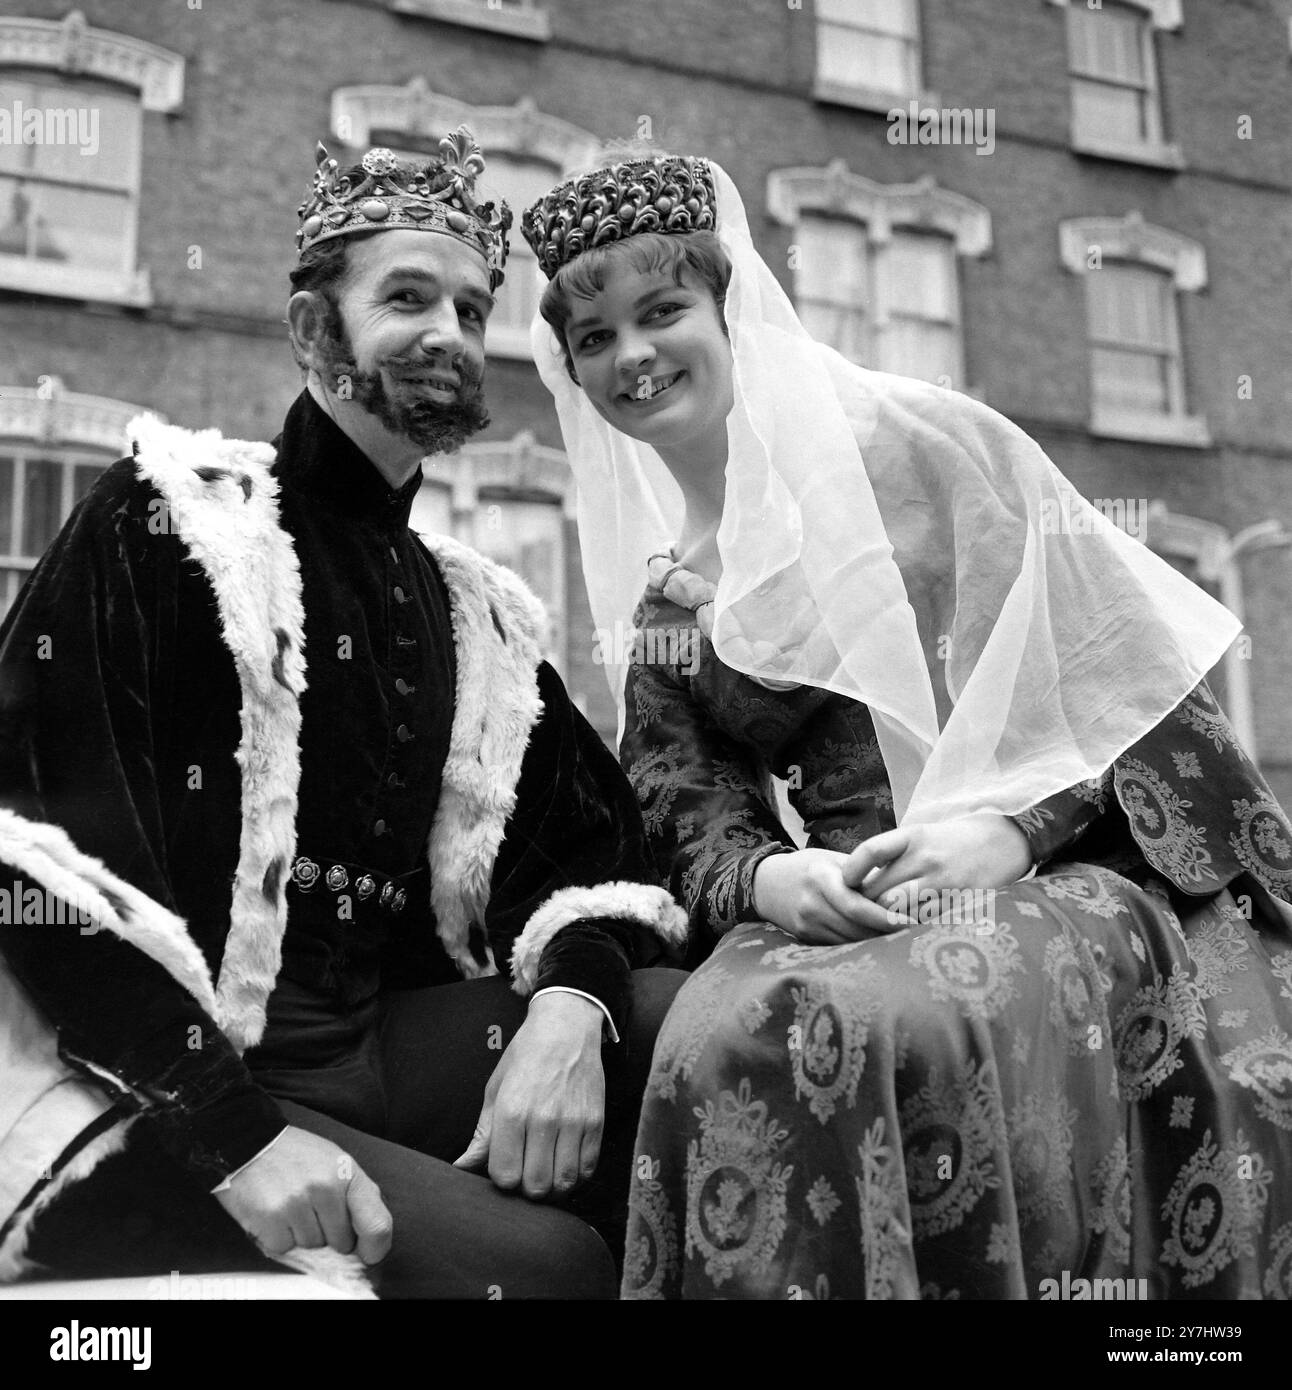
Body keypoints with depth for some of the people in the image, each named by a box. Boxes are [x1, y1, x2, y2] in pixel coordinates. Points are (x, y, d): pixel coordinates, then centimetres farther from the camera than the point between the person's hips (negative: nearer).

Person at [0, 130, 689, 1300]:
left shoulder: (478, 617, 16)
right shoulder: (173, 515, -1)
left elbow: (592, 843, 7)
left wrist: (569, 999, -17)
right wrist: (232, 1125, -22)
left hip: (382, 1054, 6)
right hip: (143, 1093, -5)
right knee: (538, 1258, -25)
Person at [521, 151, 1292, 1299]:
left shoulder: (912, 438, 4)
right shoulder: (663, 604, 17)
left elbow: (1108, 646, -2)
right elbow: (689, 820, 11)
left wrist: (1005, 825, -16)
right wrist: (766, 874, -12)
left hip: (1058, 862, -2)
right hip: (828, 905, 3)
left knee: (950, 1024, -35)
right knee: (739, 1038, -31)